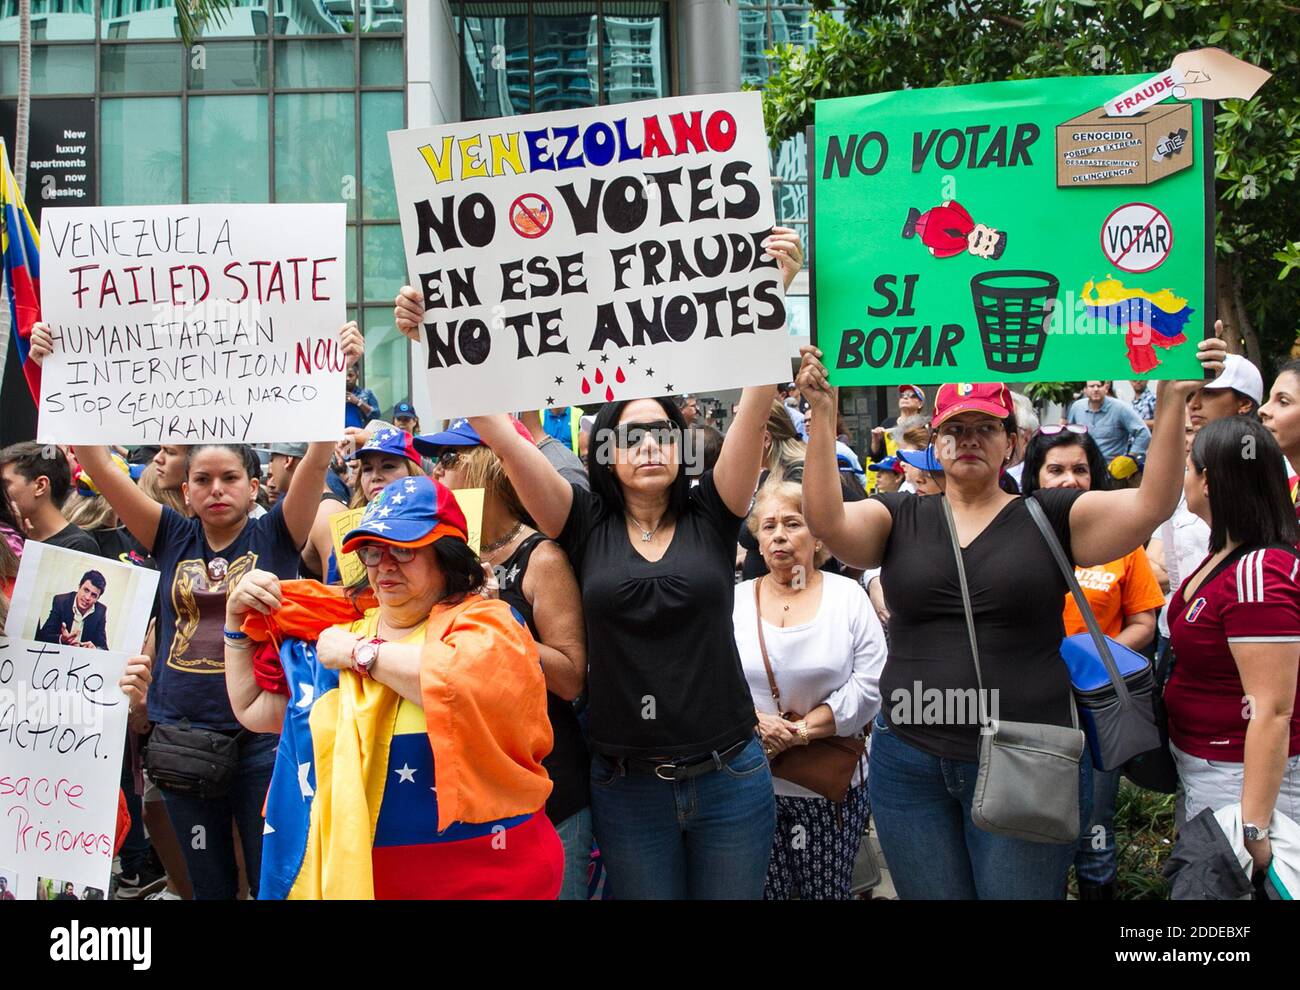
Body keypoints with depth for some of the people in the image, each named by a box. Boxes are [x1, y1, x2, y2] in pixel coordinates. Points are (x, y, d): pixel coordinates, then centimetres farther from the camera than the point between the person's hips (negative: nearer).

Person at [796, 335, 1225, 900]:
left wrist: (1172, 400, -19)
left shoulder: (1049, 518, 3)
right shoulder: (901, 520, 6)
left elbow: (1151, 504, -8)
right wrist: (822, 413, -20)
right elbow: (826, 520, -11)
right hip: (910, 765, 2)